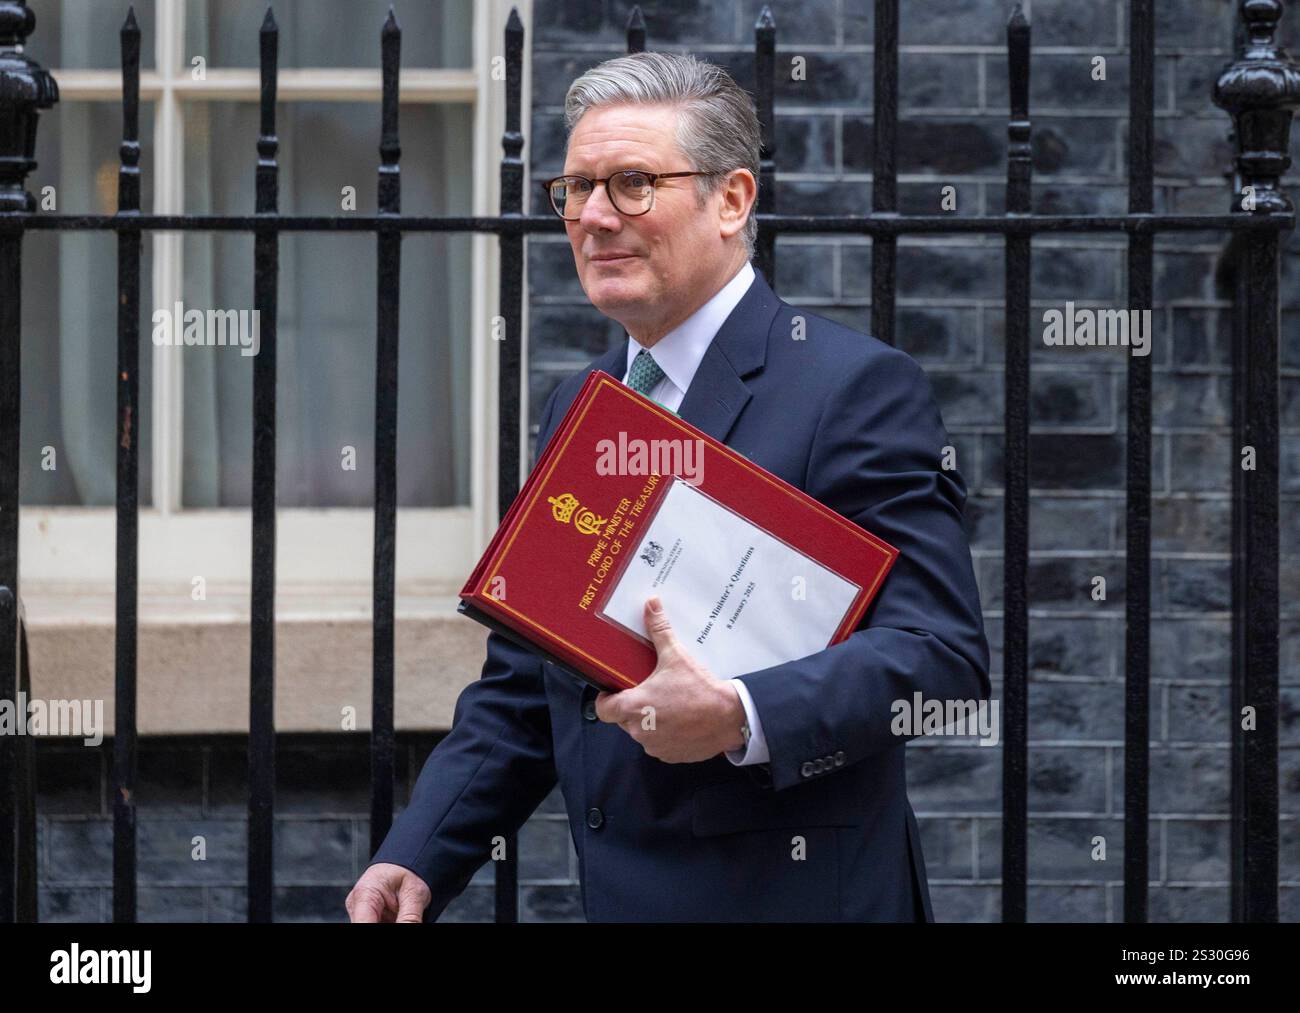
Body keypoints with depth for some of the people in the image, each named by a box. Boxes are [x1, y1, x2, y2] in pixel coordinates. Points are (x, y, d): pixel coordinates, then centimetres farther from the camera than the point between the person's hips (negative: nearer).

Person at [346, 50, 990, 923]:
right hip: (615, 895, 7)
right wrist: (417, 858, 3)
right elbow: (522, 688, 16)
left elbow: (943, 653, -19)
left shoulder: (859, 386, -10)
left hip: (788, 895, -7)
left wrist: (739, 719, -31)